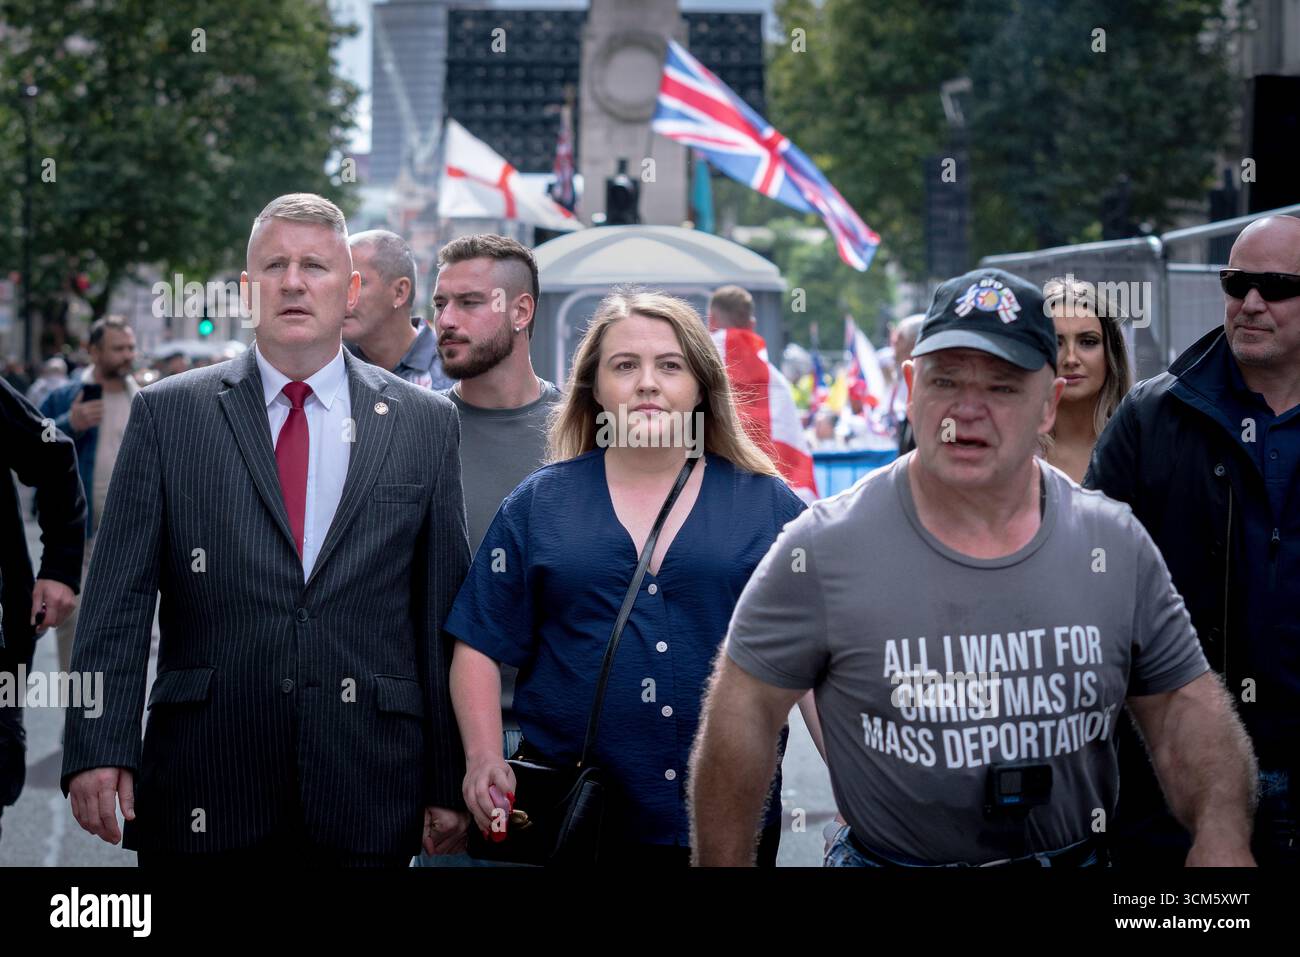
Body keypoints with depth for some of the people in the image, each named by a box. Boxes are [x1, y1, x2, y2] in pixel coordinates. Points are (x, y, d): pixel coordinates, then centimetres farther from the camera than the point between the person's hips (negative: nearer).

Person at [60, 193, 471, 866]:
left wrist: (448, 784, 4)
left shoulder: (426, 424, 7)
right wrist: (98, 748, -9)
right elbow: (118, 597, 1)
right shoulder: (167, 413, 5)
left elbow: (443, 609, 6)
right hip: (203, 792, 0)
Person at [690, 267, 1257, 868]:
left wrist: (1222, 832, -15)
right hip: (886, 860, -2)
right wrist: (724, 868, -7)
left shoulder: (1118, 546, -3)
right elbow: (744, 711, -7)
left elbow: (1182, 702, 1)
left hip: (1079, 859, 3)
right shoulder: (824, 548, -12)